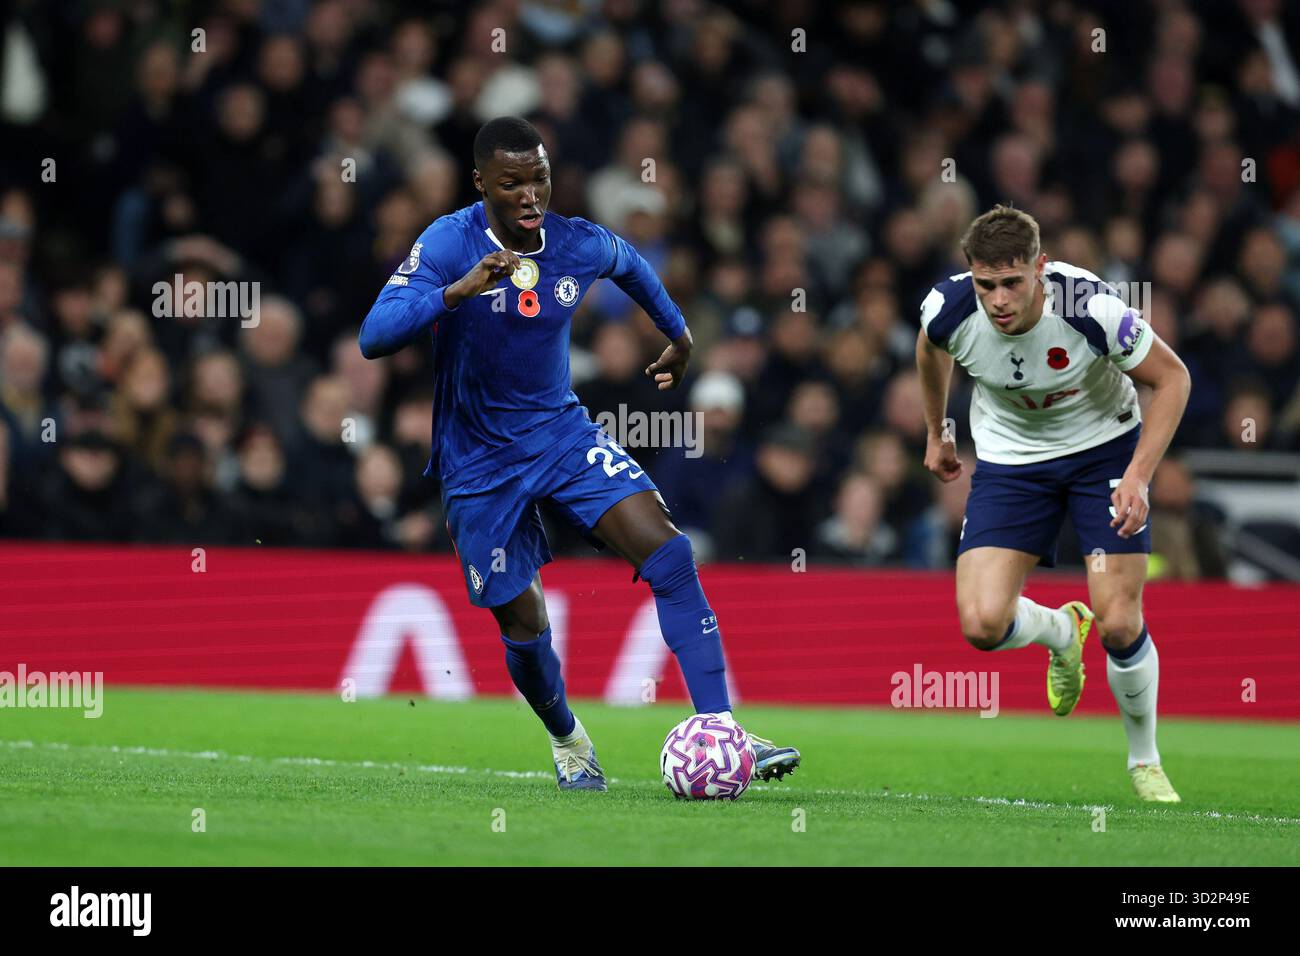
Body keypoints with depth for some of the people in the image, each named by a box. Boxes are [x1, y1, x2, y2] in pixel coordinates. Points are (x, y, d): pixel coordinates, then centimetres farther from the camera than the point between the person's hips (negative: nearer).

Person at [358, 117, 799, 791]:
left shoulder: (580, 246, -6)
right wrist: (458, 291, -43)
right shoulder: (448, 244, -18)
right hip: (480, 464, -3)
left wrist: (678, 335, 30)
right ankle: (567, 740, 35)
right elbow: (374, 337, -30)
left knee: (670, 555, -19)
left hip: (562, 433, 3)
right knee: (524, 624, 2)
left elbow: (630, 265, 20)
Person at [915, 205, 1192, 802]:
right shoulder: (950, 309, -24)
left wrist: (1138, 476, -25)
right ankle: (1062, 632, 22)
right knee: (982, 624, -15)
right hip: (1010, 458, 2)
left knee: (1119, 626, -12)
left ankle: (1145, 762, 15)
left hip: (1104, 447, -2)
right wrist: (936, 432, 18)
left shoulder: (1090, 307, -32)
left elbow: (1172, 378, -16)